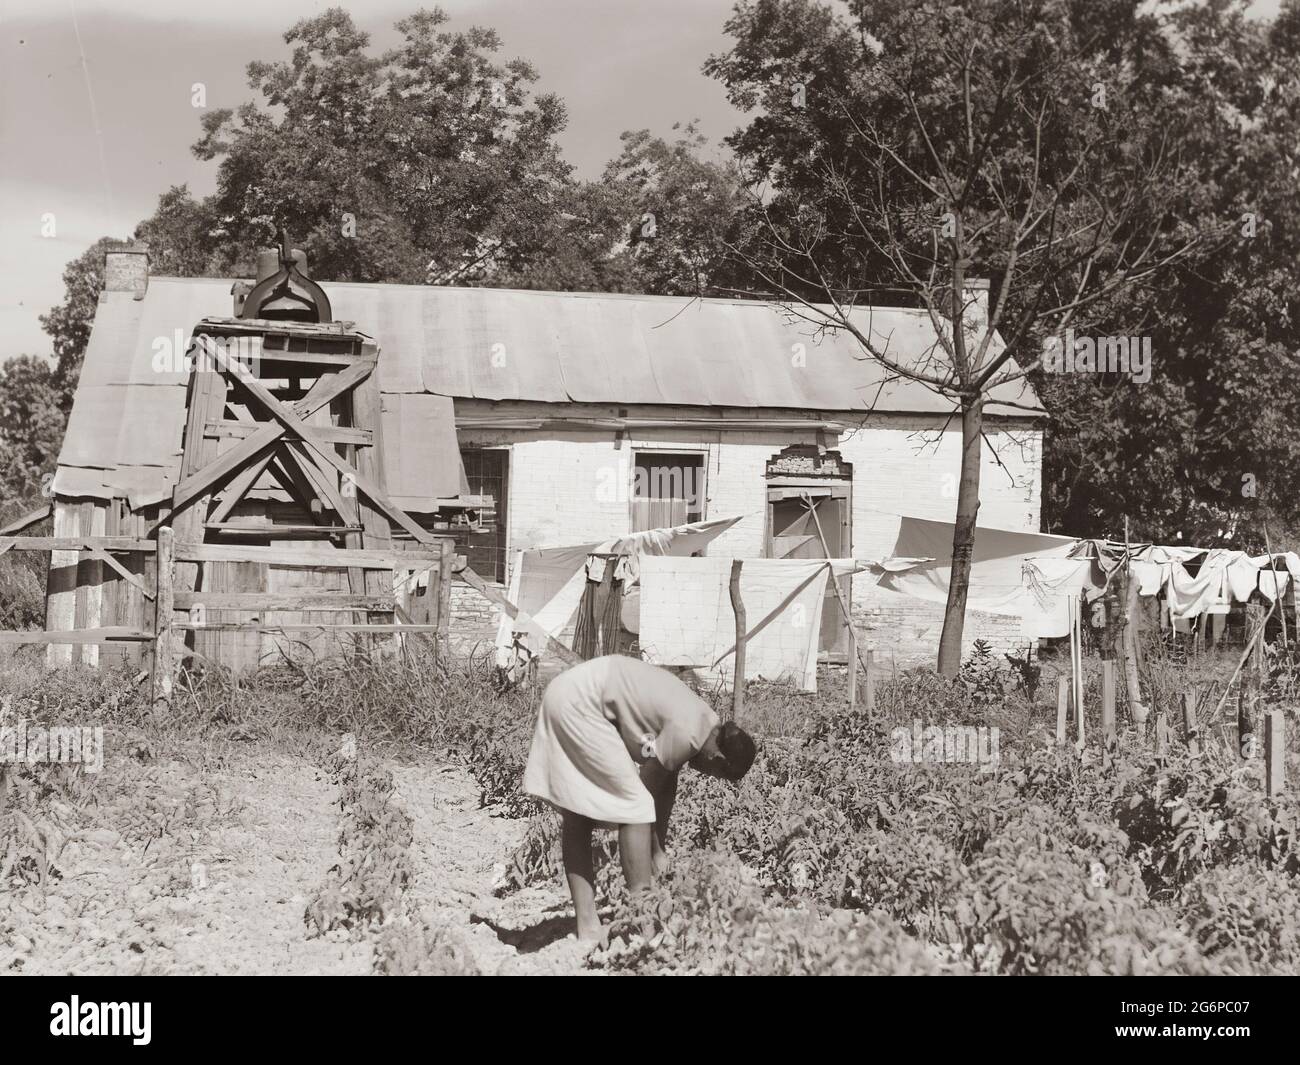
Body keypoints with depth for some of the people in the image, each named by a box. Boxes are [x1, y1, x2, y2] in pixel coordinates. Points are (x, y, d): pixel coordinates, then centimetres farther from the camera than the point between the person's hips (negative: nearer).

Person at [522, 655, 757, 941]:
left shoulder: (704, 721, 10)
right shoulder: (685, 735, -18)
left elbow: (667, 787, 18)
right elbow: (649, 789, -9)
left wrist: (659, 848, 21)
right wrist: (657, 852, 4)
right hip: (579, 702, -11)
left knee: (576, 815, 11)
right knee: (634, 807, -8)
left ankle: (586, 926, 15)